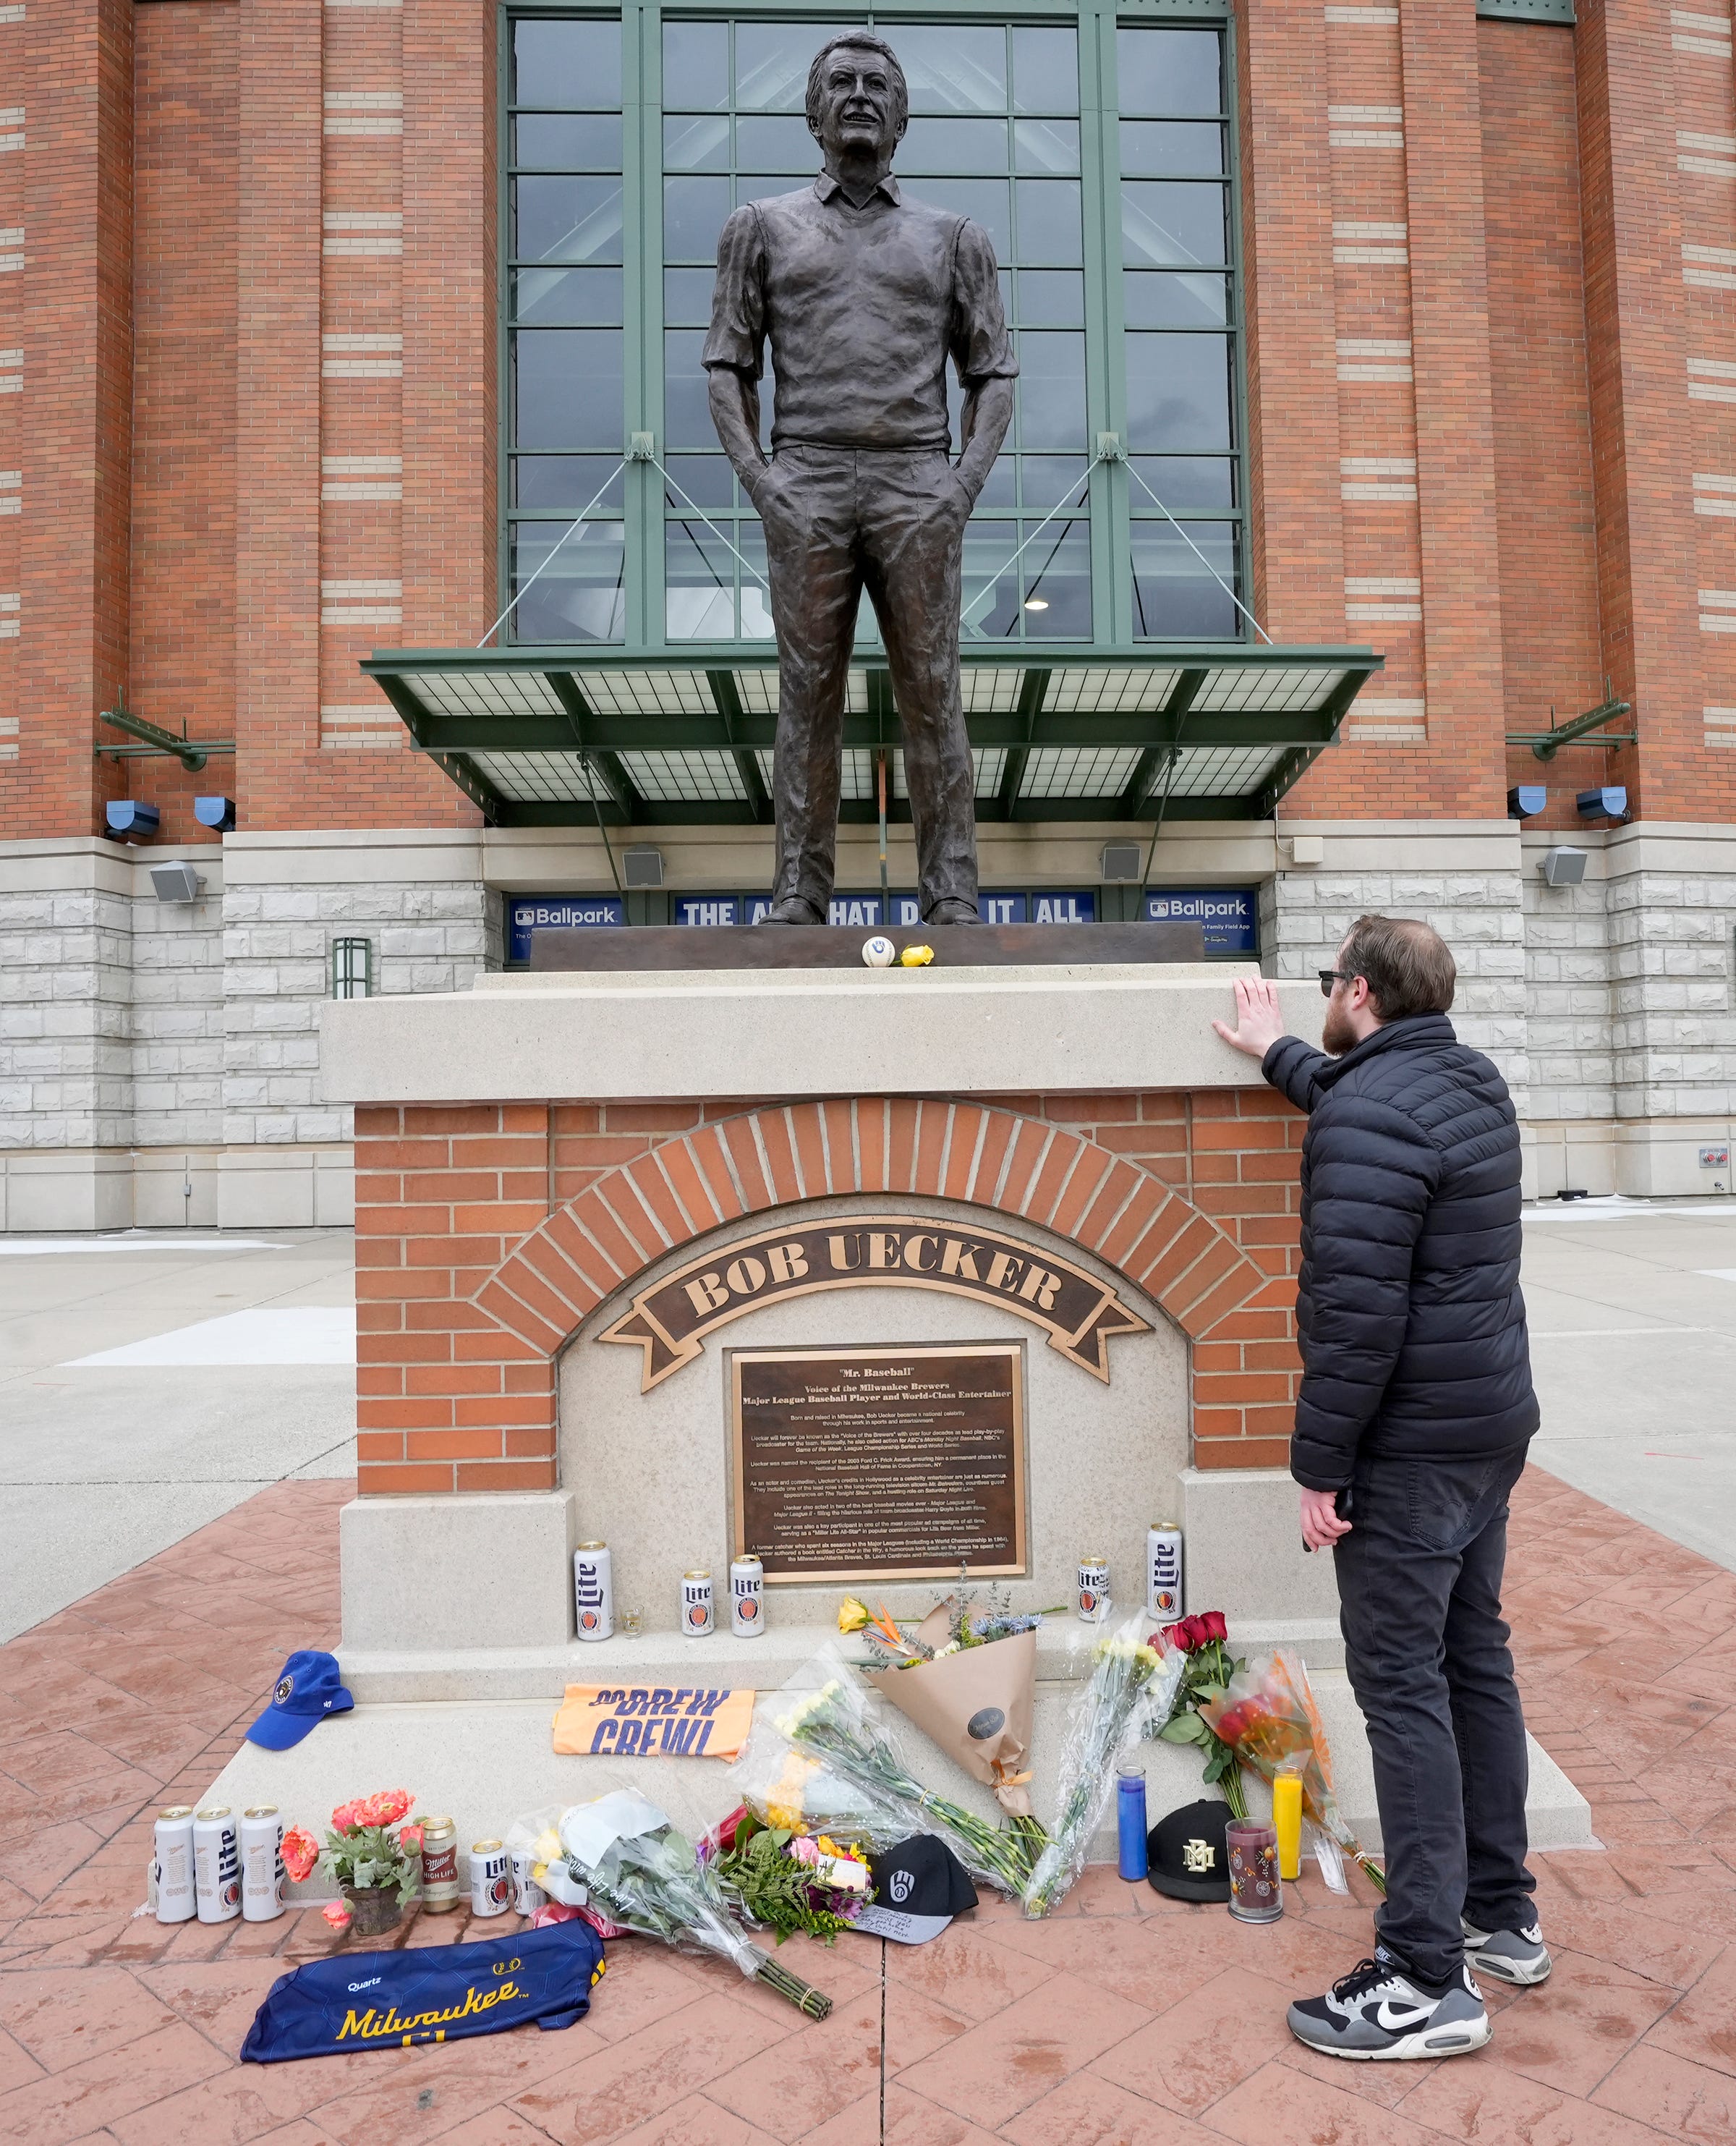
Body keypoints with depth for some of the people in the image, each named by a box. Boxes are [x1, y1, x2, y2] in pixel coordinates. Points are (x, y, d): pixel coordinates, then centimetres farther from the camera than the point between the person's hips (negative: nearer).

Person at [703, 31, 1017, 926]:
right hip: (806, 487, 0)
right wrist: (757, 481, -4)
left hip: (917, 487, 0)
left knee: (931, 694, -5)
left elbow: (993, 376, 14)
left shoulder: (953, 238, 17)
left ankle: (951, 899, -3)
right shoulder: (762, 227, 16)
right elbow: (727, 369, 12)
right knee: (807, 694, -4)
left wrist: (966, 483, -3)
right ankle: (797, 896, -1)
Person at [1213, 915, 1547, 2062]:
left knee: (1404, 1688, -2)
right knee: (1476, 1659, 18)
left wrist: (1320, 1464, -18)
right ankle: (1503, 1915, 33)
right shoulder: (1470, 1079, 9)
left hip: (1409, 1445, -10)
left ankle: (1430, 1979, 8)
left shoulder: (1367, 1118, -21)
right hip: (1492, 1422, 10)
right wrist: (1280, 1053, 45)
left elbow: (1356, 1312, -25)